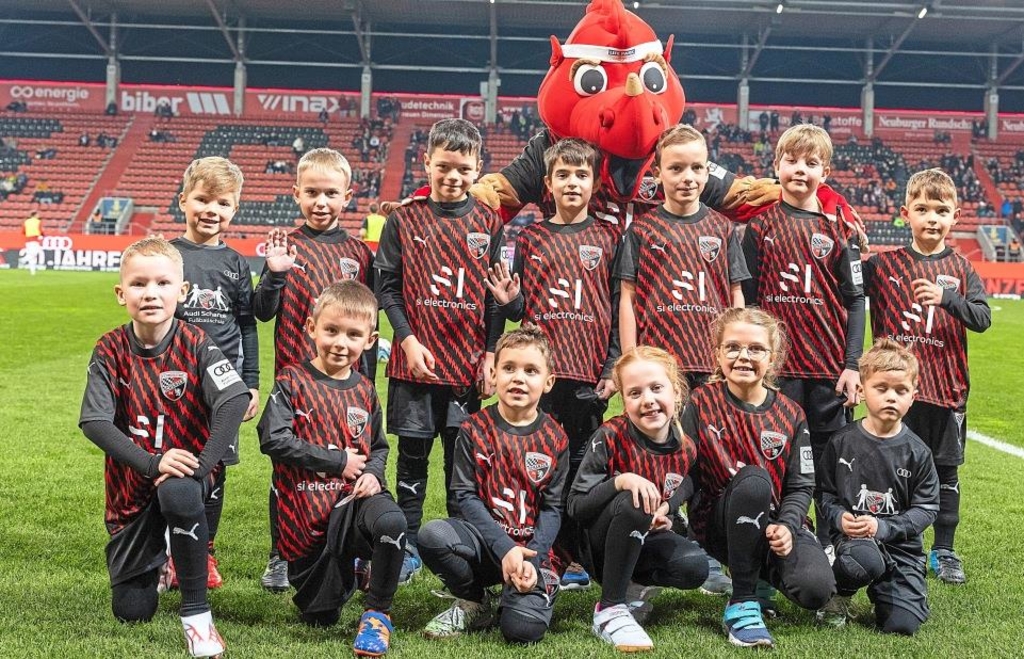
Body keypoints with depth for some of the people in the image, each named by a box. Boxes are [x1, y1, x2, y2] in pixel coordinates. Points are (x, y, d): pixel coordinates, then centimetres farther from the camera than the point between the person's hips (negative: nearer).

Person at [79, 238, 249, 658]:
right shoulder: (110, 351, -8)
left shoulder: (197, 345, -11)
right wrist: (152, 462, -29)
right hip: (132, 481, 2)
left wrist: (201, 464, -34)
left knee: (178, 494, -41)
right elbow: (94, 422, -17)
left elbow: (234, 400, -25)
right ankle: (157, 558, 42)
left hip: (186, 474, -2)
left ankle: (196, 614, -23)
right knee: (131, 612, 5)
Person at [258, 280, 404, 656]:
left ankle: (377, 612, -11)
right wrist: (339, 462, -14)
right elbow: (274, 440, -16)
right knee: (319, 618, 5)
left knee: (391, 521, -35)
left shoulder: (364, 391, 8)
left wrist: (373, 473, -5)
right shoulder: (292, 382, -5)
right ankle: (345, 568, 41)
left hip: (354, 497, 2)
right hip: (308, 512, -2)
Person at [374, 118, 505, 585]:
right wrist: (408, 341, -9)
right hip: (416, 360, 0)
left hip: (470, 362, 1)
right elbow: (387, 286, 1)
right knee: (413, 454, 8)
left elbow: (497, 296, 5)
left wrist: (492, 355, -1)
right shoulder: (405, 219, 1)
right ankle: (409, 547, 19)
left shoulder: (488, 224, 4)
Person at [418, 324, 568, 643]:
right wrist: (504, 548, -19)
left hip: (533, 548, -1)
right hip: (485, 538, 1)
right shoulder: (474, 430, -1)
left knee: (523, 628, -26)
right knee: (431, 535, -31)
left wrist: (531, 560, -17)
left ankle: (516, 593, 13)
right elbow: (466, 496, -6)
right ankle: (475, 605, -2)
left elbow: (552, 508, -1)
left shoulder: (554, 439, 1)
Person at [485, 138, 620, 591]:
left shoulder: (607, 239, 6)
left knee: (580, 464, 4)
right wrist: (508, 301, -10)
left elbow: (620, 308, 4)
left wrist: (613, 367, -3)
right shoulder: (530, 239, 9)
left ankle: (577, 558, 13)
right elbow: (520, 308, 13)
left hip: (589, 372, -1)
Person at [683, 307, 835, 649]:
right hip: (719, 525, -2)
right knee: (753, 478, -37)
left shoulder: (791, 415, 2)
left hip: (776, 525, 2)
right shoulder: (701, 403, -4)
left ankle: (763, 573, 11)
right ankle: (741, 603, -24)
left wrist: (787, 526, -19)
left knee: (816, 589, -28)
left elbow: (801, 485, -1)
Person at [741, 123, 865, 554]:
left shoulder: (837, 229, 6)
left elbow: (855, 301, 5)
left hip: (831, 368, 1)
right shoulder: (760, 225, 4)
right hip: (776, 364, -1)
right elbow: (745, 299, 4)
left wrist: (852, 364, -3)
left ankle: (829, 545, 17)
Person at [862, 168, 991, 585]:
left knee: (945, 471, 9)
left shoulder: (960, 269, 4)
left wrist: (946, 297, -24)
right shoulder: (883, 264, 1)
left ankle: (944, 551, 22)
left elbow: (982, 318, -8)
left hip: (947, 387, 1)